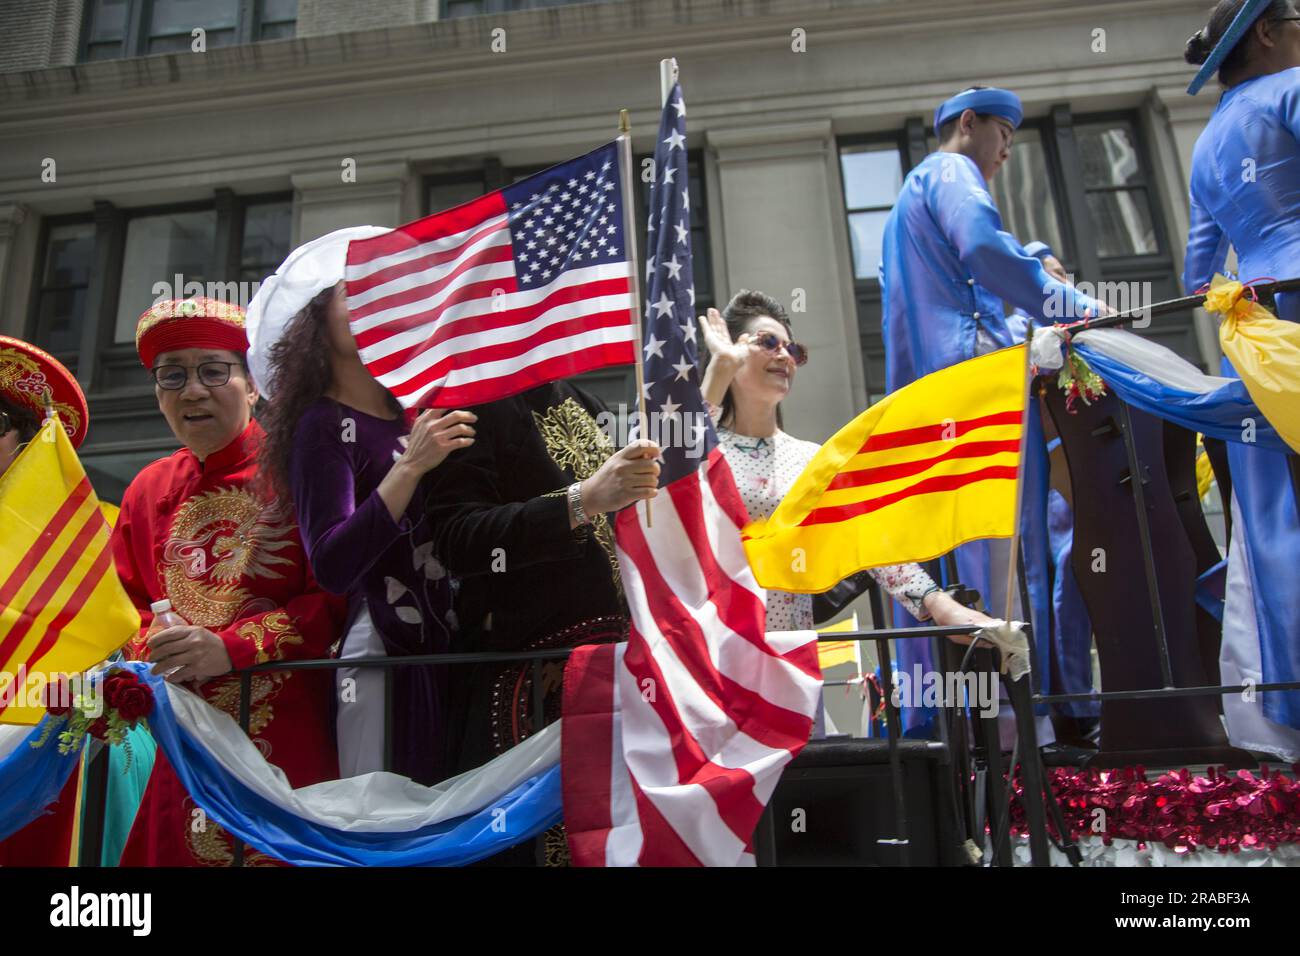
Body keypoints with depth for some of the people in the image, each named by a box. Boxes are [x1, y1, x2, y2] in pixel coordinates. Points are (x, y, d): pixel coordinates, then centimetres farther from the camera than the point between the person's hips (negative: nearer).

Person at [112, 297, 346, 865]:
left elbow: (339, 595, -12)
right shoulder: (148, 490, 10)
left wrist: (233, 646, -20)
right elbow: (134, 606, 18)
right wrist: (148, 655, -2)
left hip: (296, 735, -5)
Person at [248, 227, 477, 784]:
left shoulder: (418, 411, 14)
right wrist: (410, 465, -21)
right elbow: (332, 568, -15)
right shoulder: (324, 425, -1)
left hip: (456, 649, 5)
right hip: (386, 653, -5)